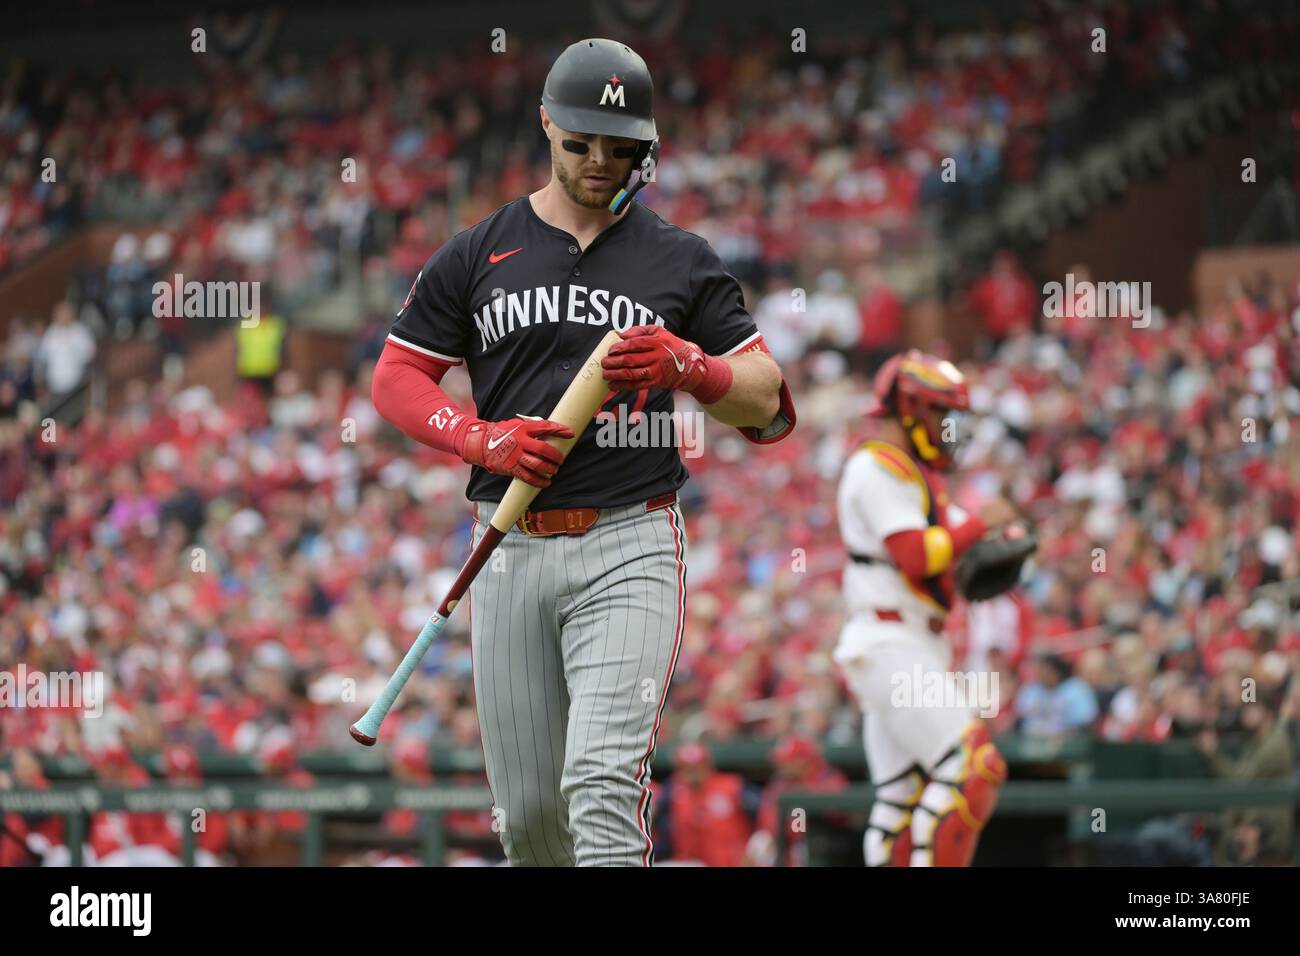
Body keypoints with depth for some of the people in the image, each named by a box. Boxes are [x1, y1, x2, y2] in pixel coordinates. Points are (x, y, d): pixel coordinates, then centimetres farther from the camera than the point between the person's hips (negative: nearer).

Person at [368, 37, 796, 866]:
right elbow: (395, 380, 10)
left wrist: (685, 365, -13)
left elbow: (769, 404, 7)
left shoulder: (682, 262, 9)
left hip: (631, 547, -2)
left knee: (602, 783, -20)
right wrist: (484, 439, -8)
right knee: (527, 814, 5)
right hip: (512, 547, 2)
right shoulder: (478, 255, 11)